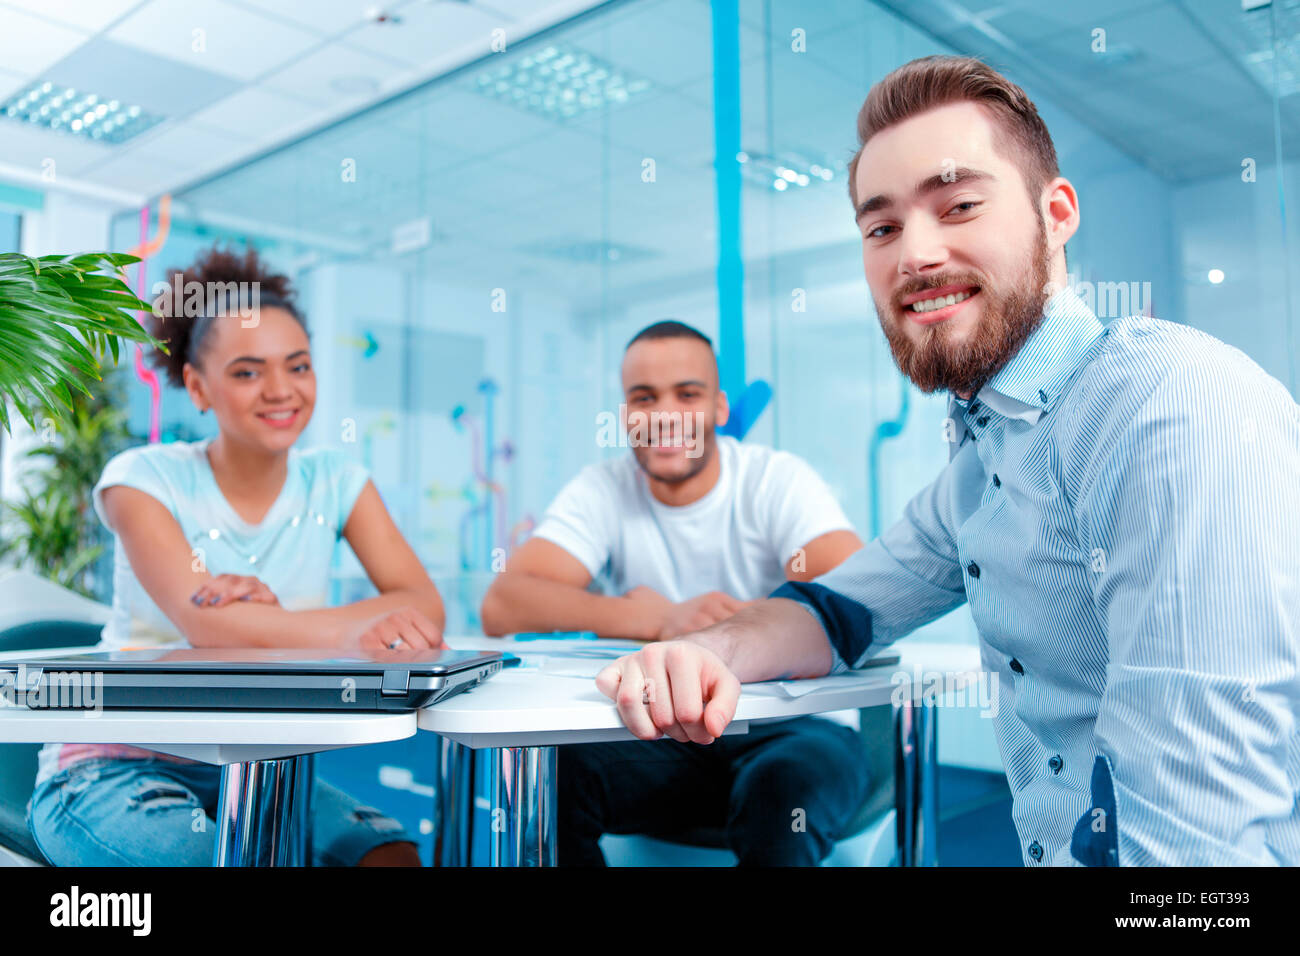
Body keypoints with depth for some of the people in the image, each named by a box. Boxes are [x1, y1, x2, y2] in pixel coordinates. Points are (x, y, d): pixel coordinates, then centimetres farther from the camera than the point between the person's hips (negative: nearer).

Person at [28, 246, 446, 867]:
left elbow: (424, 606, -14)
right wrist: (354, 629, -42)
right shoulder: (144, 479, -8)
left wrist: (272, 610, -29)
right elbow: (202, 622, -25)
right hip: (115, 765, -2)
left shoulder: (334, 483, -1)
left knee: (394, 853, -22)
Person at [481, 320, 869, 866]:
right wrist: (661, 622, -31)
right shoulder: (603, 490, -2)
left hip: (785, 729, -2)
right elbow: (503, 606, -16)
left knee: (786, 781, -34)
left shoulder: (777, 480, -8)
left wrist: (649, 611, -22)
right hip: (660, 742, 2)